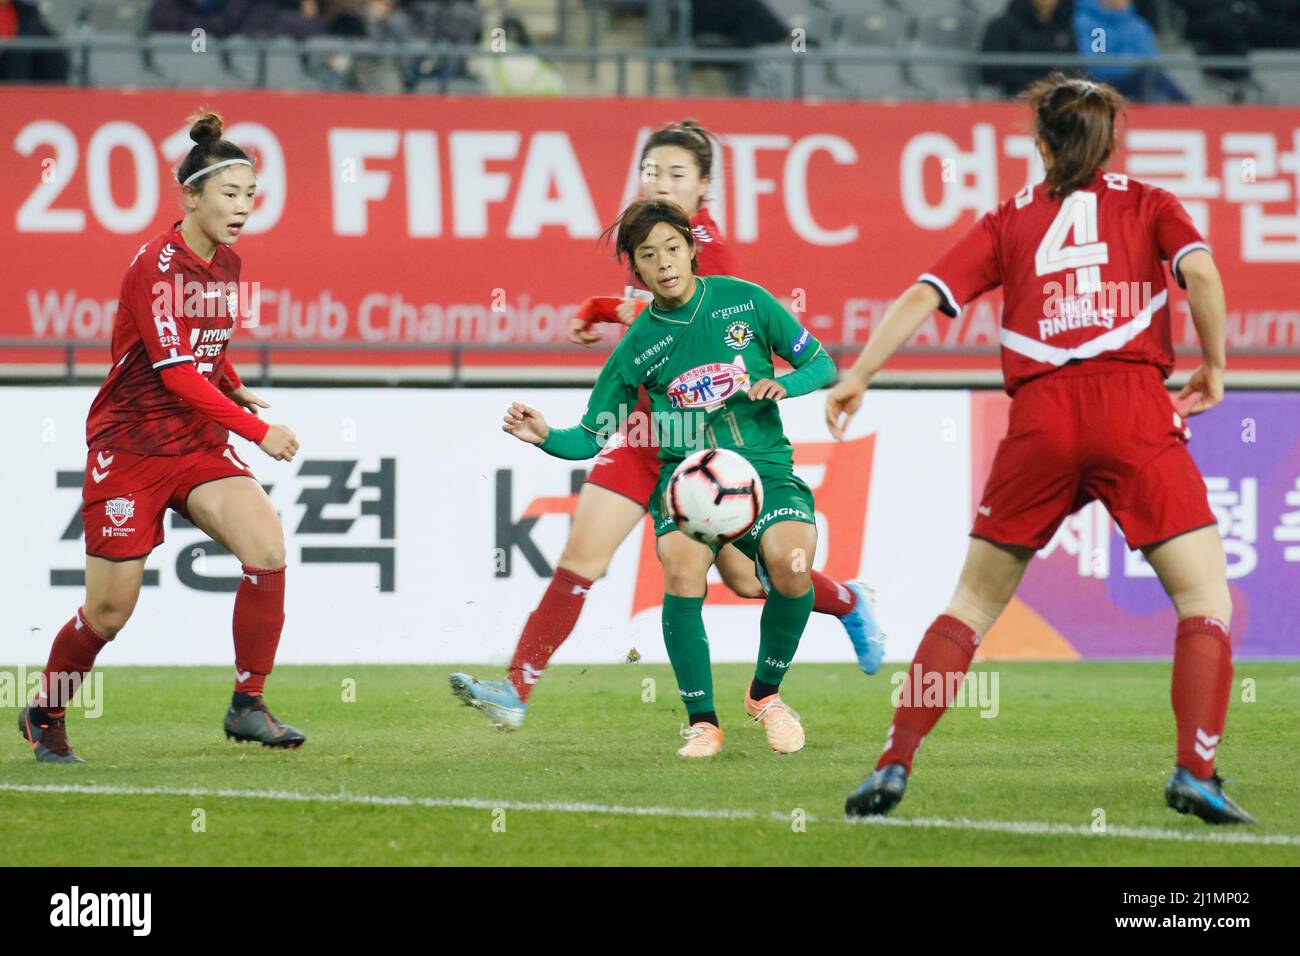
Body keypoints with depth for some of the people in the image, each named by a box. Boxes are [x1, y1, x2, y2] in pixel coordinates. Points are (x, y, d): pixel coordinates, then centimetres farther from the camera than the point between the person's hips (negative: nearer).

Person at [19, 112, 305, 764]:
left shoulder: (226, 264, 6)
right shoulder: (155, 267, -18)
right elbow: (177, 373, -25)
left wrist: (232, 388, 3)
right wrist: (258, 432, -27)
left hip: (199, 445, 6)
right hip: (130, 445, -6)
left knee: (266, 546, -20)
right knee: (109, 612, -1)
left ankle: (247, 706, -10)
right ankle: (44, 716, 25)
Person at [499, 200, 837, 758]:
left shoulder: (744, 300, 2)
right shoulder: (639, 345, 3)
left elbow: (822, 365, 9)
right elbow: (592, 437, 7)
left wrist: (784, 384, -12)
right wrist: (546, 437, -13)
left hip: (765, 467, 0)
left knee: (790, 562, -29)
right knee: (682, 566, -31)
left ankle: (766, 694, -1)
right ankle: (703, 721, -16)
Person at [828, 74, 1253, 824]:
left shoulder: (1011, 220, 18)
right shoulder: (1148, 205, 14)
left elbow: (924, 296, 10)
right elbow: (1200, 270, -5)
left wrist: (858, 377, 14)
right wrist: (1214, 368, 6)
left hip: (1042, 417, 2)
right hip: (1134, 409, -2)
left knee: (974, 602, 14)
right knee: (1207, 599, 2)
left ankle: (894, 767, 6)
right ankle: (1196, 774, -16)